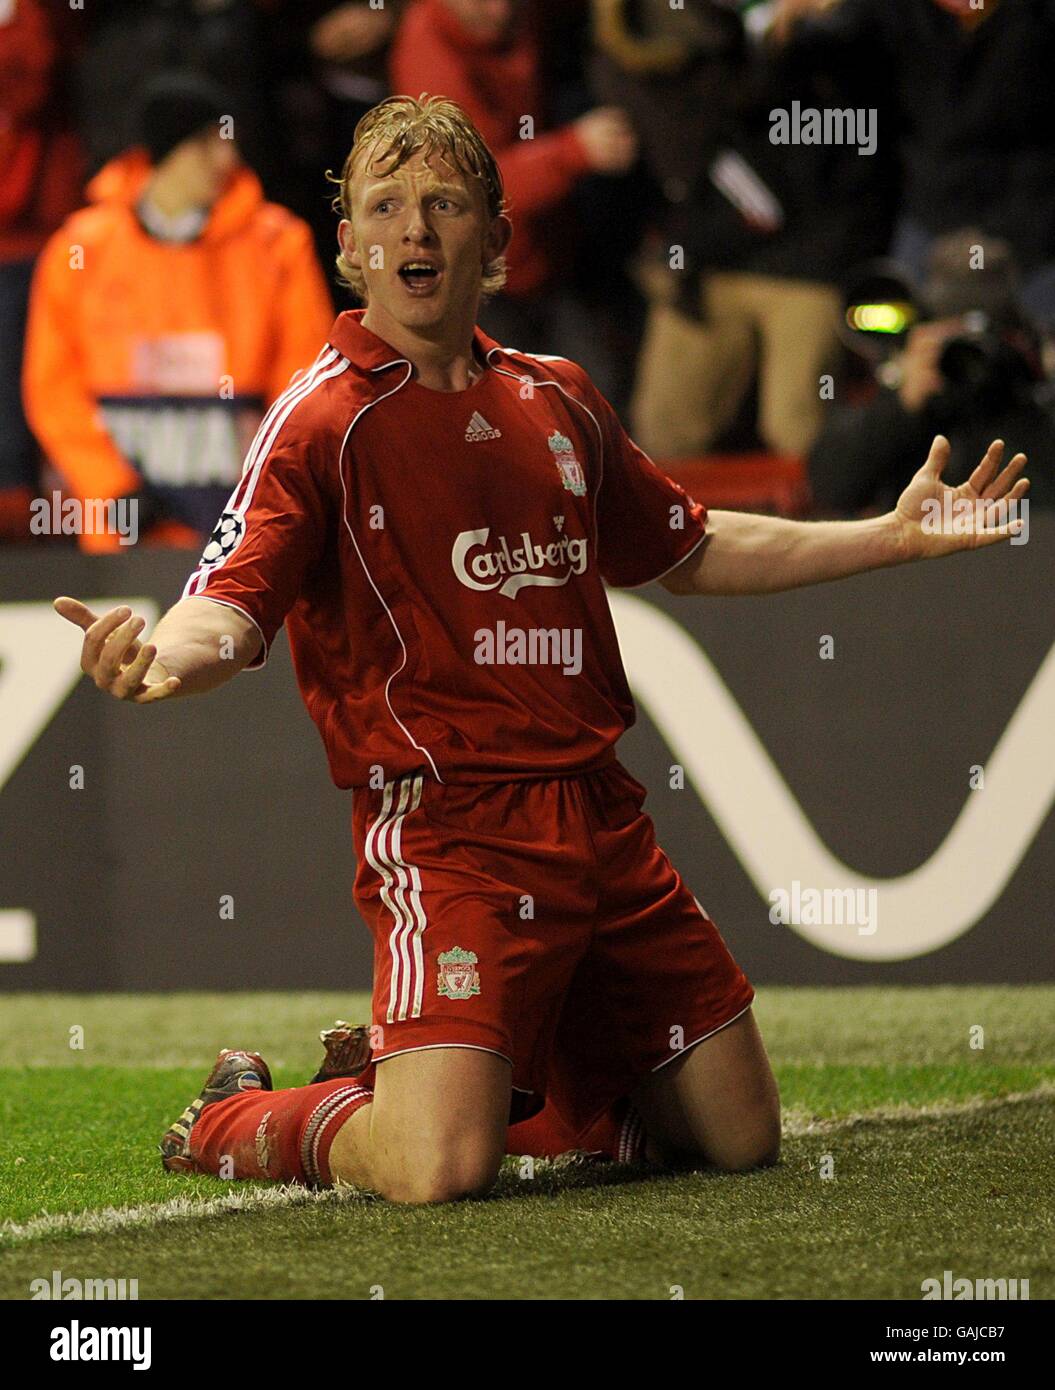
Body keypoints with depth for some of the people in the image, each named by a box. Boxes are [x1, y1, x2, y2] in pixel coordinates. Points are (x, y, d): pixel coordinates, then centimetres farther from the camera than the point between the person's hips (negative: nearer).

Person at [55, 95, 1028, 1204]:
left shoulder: (556, 398, 14)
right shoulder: (322, 422, -6)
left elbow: (689, 552, 30)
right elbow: (231, 605, -18)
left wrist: (891, 536, 26)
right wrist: (166, 657, -43)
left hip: (603, 820, 7)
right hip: (449, 830, -6)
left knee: (740, 1139, 9)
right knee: (439, 1170, -24)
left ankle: (527, 1069, 32)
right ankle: (240, 1117, 7)